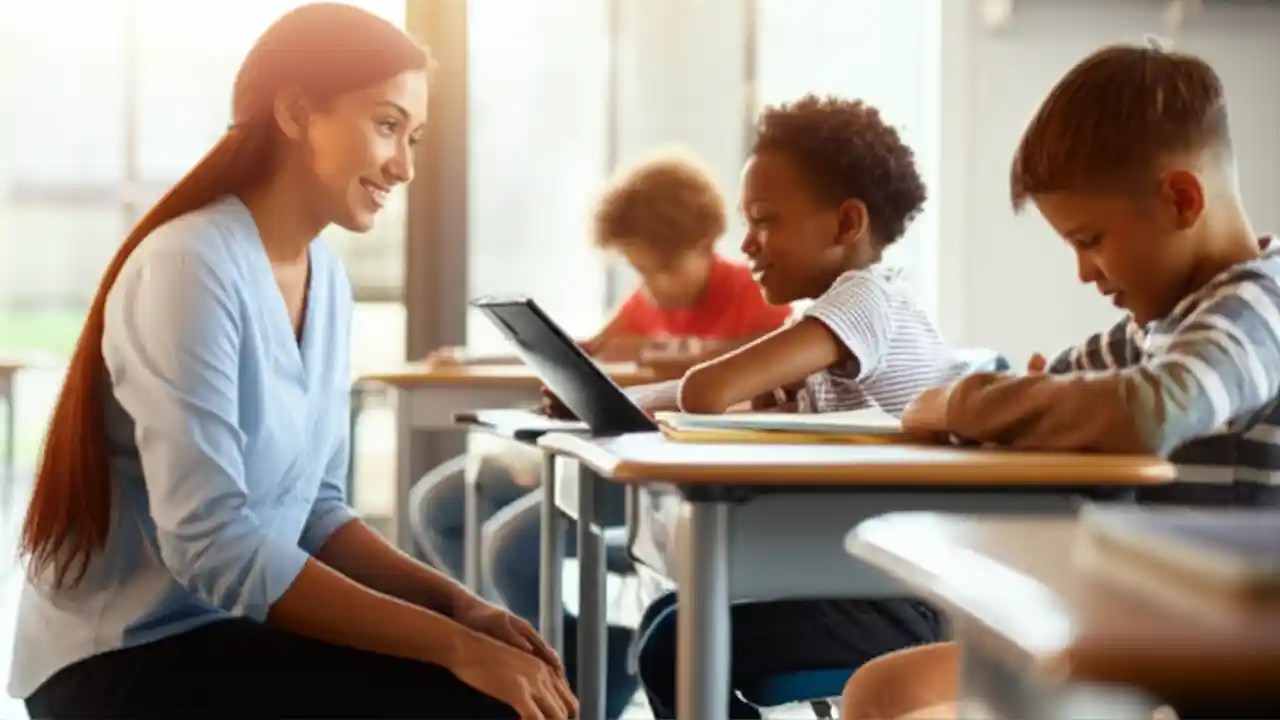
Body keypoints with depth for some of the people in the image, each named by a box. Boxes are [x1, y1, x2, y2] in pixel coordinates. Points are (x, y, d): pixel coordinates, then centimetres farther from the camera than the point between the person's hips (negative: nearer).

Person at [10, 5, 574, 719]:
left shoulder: (325, 275, 6)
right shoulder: (192, 266, -19)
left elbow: (316, 511, 9)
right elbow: (211, 545, -26)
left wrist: (459, 605, -7)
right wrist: (453, 644, -25)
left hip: (232, 631, 7)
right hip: (125, 660, -7)